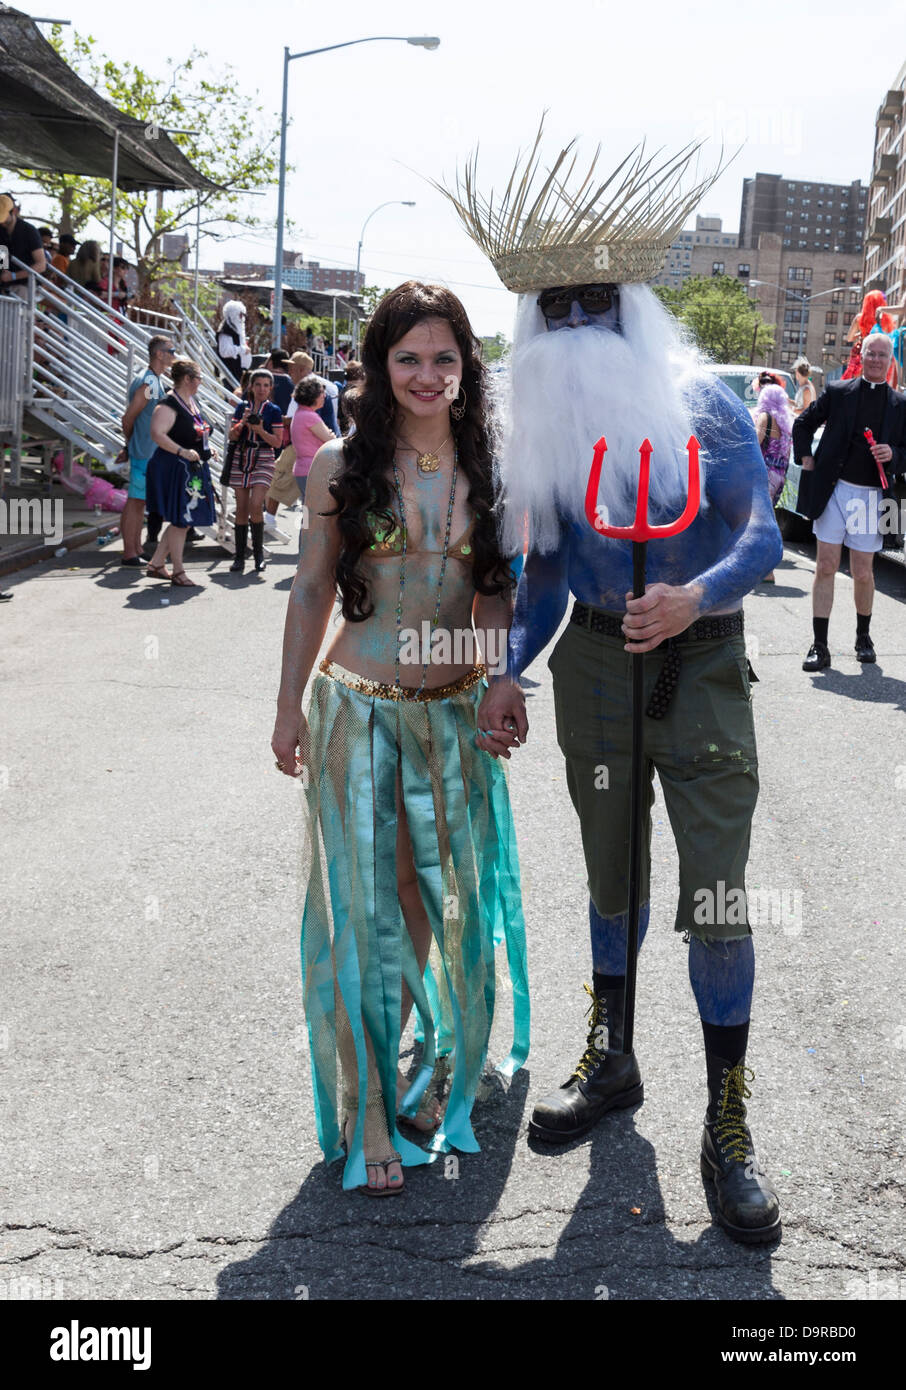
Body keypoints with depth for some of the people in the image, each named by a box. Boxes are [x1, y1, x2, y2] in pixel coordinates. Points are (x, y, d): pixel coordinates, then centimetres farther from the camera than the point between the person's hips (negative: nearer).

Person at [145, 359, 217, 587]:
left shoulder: (192, 401, 15)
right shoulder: (169, 404, -15)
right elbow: (157, 434, -27)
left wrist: (206, 448, 14)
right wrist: (182, 452, -33)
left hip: (193, 469, 10)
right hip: (175, 469, -10)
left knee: (183, 521, 12)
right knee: (180, 521, -4)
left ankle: (156, 564, 22)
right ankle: (178, 572, 5)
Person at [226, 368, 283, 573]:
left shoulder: (273, 411, 1)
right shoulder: (242, 407, 9)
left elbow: (277, 442, -3)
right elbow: (232, 436, 7)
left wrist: (260, 430, -17)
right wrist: (242, 423, -11)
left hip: (263, 462, -3)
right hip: (241, 460, 3)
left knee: (255, 506, -17)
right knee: (241, 509, 3)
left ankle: (258, 552, -2)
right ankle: (239, 557, 9)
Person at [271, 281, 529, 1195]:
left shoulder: (488, 469, 2)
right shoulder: (341, 467, -2)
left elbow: (497, 598, 8)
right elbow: (312, 589, 4)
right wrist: (290, 705, 4)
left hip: (455, 714, 2)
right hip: (356, 709, -2)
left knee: (454, 896, 10)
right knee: (368, 907, 1)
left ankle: (447, 1067, 36)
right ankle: (370, 1115, 12)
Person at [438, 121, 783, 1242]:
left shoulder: (700, 405, -8)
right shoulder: (541, 432, 4)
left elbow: (763, 536, -11)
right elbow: (545, 569, 11)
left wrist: (695, 597, -30)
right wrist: (511, 672, -1)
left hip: (701, 664, -4)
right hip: (594, 658, 4)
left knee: (715, 892, -6)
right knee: (609, 871, 15)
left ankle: (728, 1122, 7)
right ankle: (609, 1057, 35)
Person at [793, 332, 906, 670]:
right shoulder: (837, 392, 5)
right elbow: (803, 424, 14)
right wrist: (807, 461, 4)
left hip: (871, 497, 1)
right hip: (834, 490, -1)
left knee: (863, 573, 6)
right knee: (826, 567, -3)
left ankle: (863, 637, 29)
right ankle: (819, 646, 0)